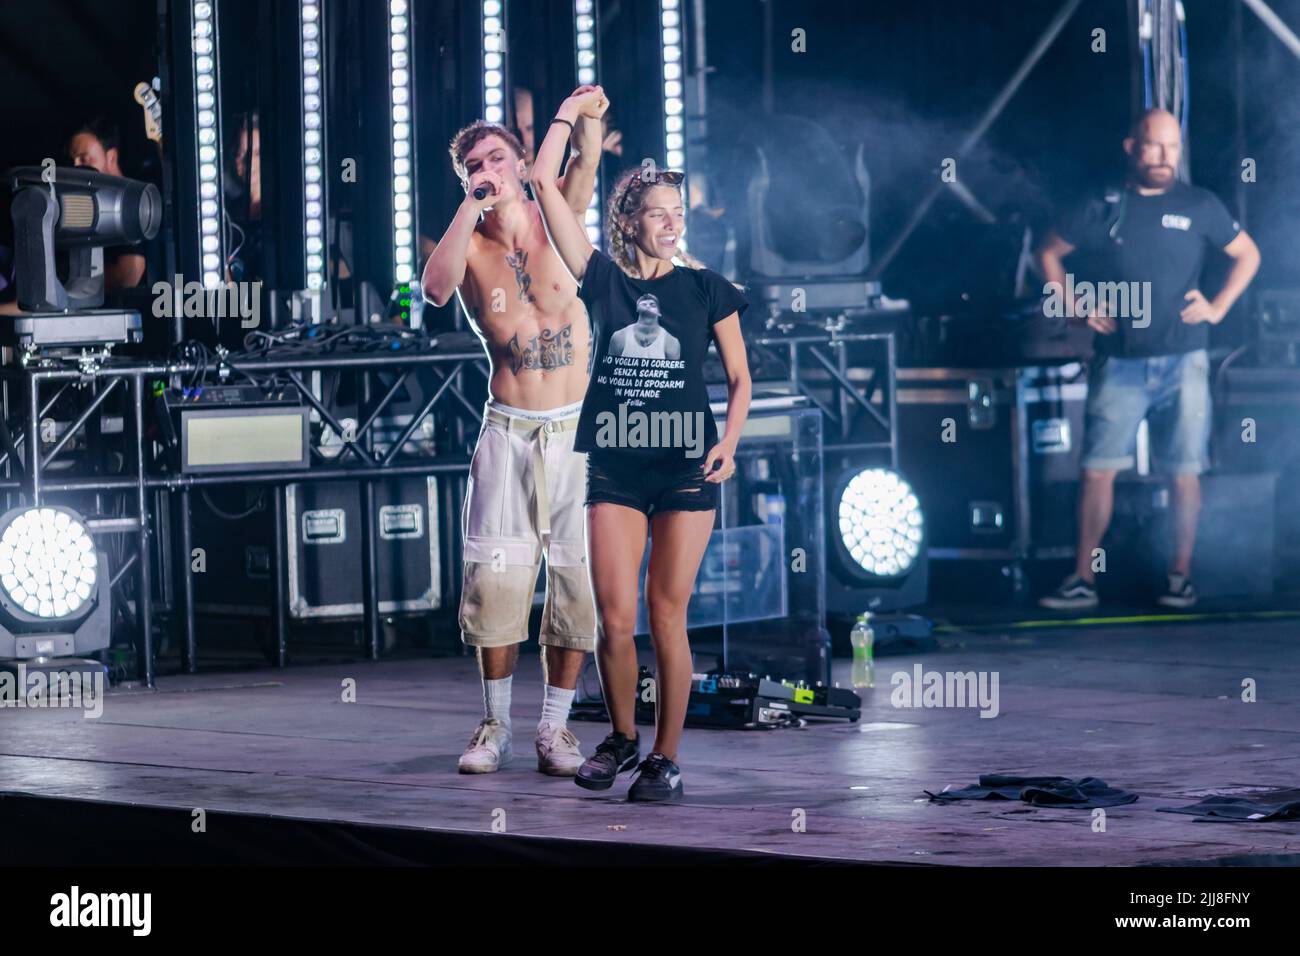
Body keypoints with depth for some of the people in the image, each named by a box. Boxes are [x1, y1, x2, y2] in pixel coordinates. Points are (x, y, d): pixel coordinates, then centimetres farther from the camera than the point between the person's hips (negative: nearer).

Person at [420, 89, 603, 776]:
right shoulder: (468, 247, -2)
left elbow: (585, 162, -13)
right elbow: (434, 289, -23)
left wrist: (585, 115, -31)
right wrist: (472, 205, -22)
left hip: (576, 430, 0)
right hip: (508, 432, 0)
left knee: (576, 577, -1)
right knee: (495, 576, -3)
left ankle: (555, 727, 8)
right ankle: (495, 726, 10)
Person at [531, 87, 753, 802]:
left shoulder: (706, 289, 4)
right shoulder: (603, 279, 5)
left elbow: (739, 377, 9)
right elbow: (544, 184, 2)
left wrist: (727, 444, -8)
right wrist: (571, 112, 10)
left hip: (686, 470, -1)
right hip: (614, 469, 1)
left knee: (667, 616, -1)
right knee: (614, 620, -5)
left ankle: (666, 756, 7)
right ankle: (621, 737, 18)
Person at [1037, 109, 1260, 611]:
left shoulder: (1199, 206, 4)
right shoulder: (1103, 209, 4)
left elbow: (1247, 254, 15)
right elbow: (1049, 253, 16)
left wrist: (1217, 308, 3)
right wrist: (1075, 308, 6)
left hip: (1183, 363, 0)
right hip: (1118, 363, 0)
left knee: (1184, 473, 1)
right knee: (1098, 470, -3)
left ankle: (1181, 576, 12)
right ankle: (1082, 579, 2)